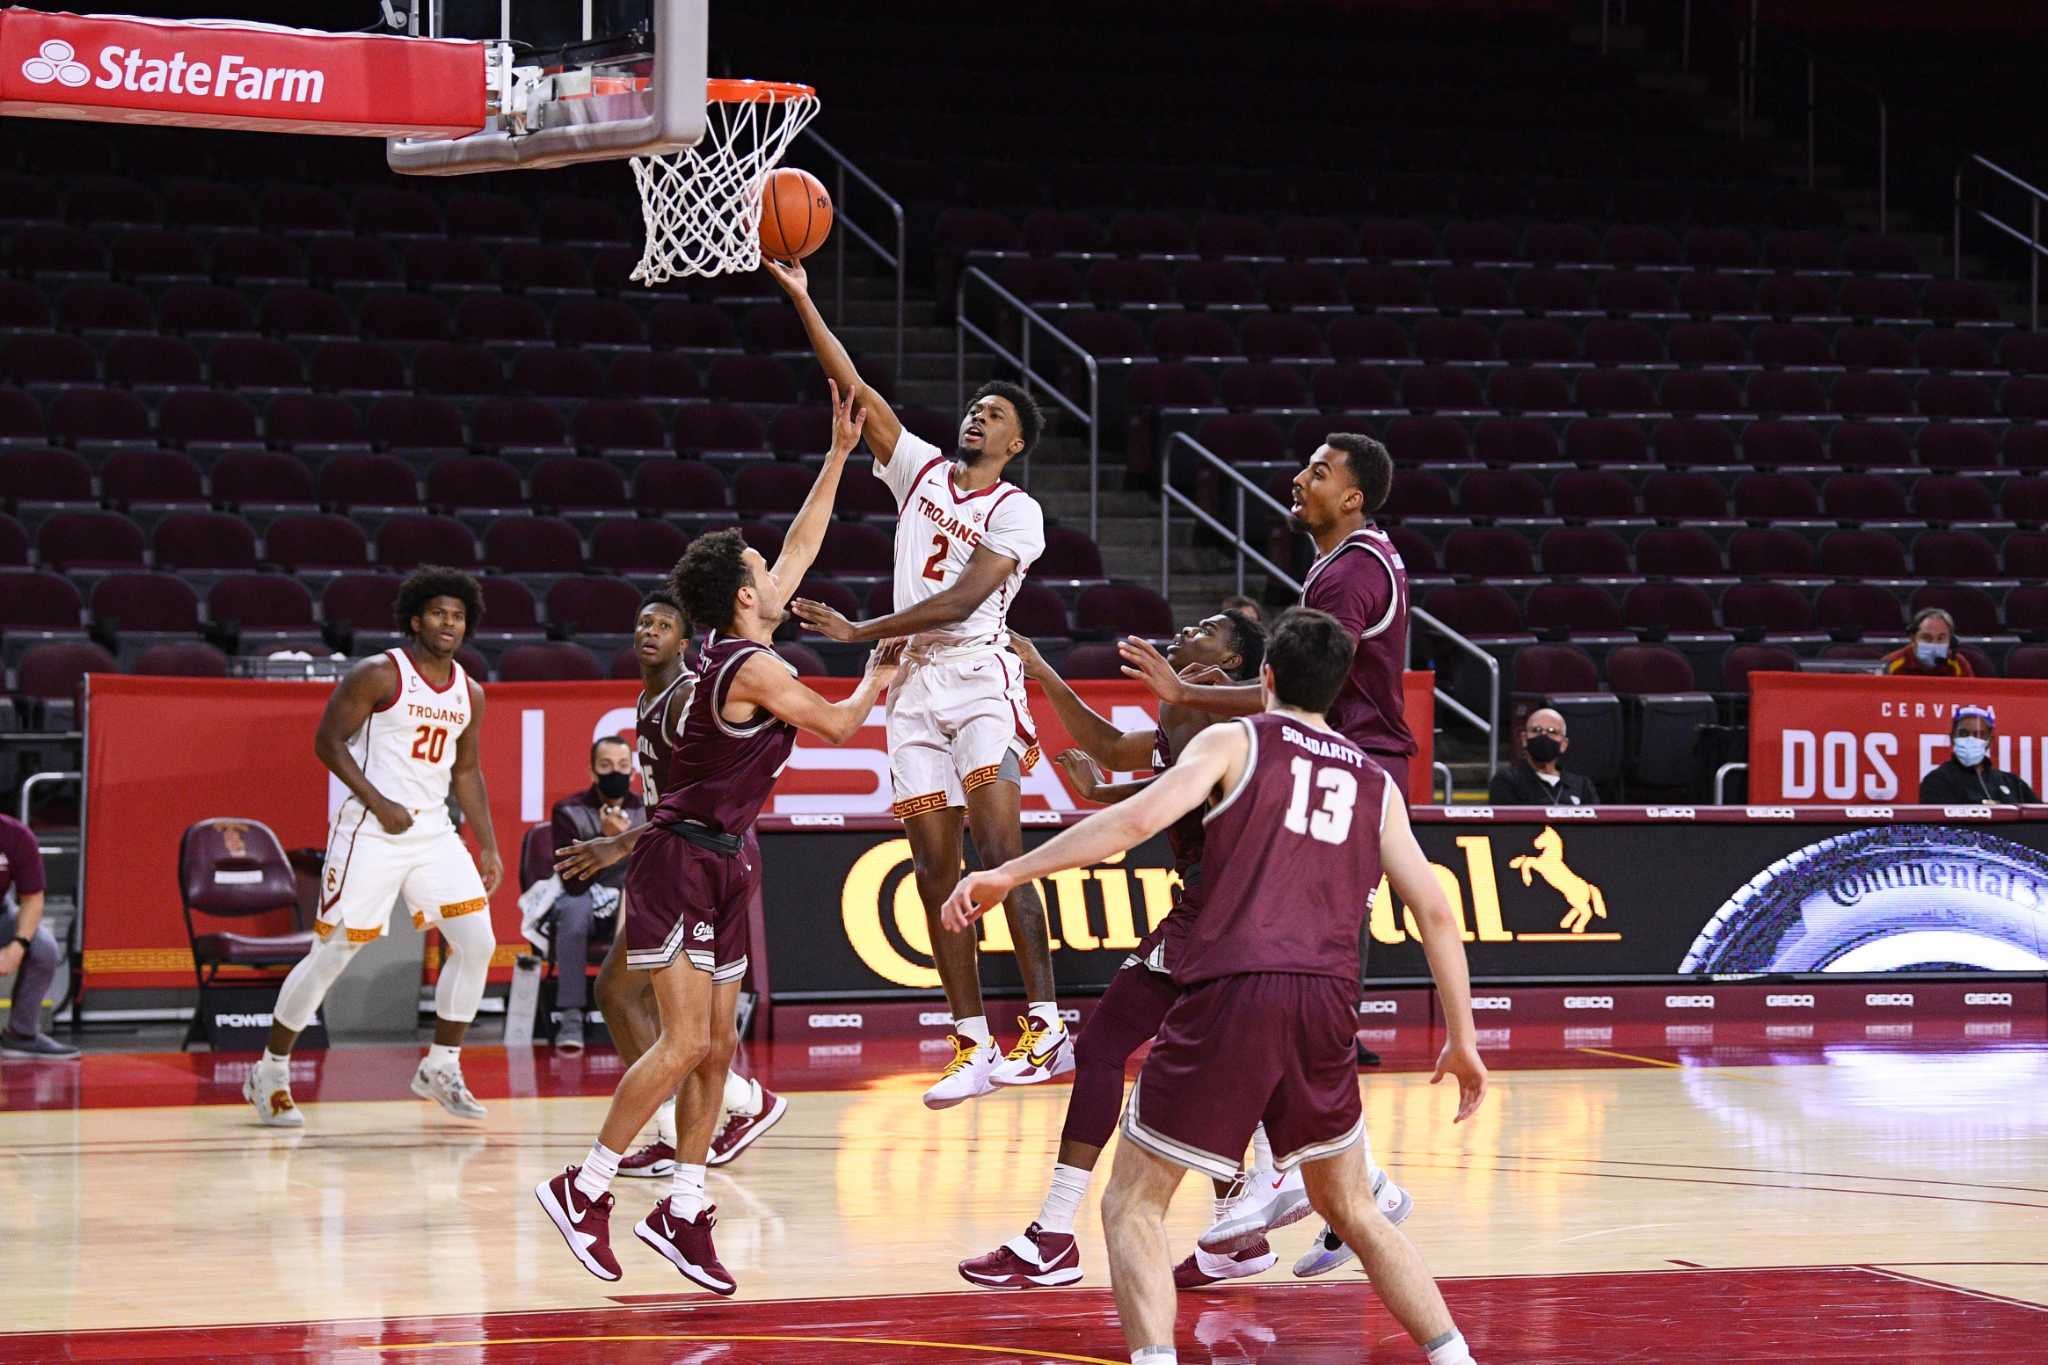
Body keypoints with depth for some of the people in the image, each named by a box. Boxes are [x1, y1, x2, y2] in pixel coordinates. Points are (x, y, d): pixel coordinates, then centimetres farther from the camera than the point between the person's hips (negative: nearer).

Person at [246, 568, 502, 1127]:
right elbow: (328, 741, -9)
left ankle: (441, 1069, 9)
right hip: (372, 831, -6)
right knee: (333, 953, -4)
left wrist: (488, 847, 13)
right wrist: (380, 805, -17)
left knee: (477, 944, -5)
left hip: (434, 832, 6)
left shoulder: (469, 693, 11)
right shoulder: (378, 675, -9)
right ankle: (270, 1075, 9)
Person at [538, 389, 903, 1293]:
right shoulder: (753, 668, -17)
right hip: (683, 861, -9)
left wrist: (840, 455, 22)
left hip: (719, 862, 9)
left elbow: (799, 550, 20)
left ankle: (684, 1212, 10)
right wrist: (879, 675, 14)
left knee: (716, 1047, 7)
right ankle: (584, 1190, -8)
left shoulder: (729, 653, 9)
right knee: (685, 1043, -13)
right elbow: (839, 726, -6)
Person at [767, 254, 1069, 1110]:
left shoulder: (1016, 513, -3)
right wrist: (802, 300, 2)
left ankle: (1046, 1027, -20)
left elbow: (962, 600, -15)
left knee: (1000, 853, -18)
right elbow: (854, 390, 9)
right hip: (916, 686, 6)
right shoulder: (921, 470, 13)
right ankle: (973, 1047, 4)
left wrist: (859, 631, -19)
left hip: (979, 678, -6)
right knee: (935, 870, 2)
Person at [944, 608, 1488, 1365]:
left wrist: (1007, 874, -8)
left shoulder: (1236, 742, 8)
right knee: (1351, 1210, 24)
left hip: (1230, 993, -4)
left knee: (1133, 1204, 5)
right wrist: (1462, 1040, 18)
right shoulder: (1374, 782, 19)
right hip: (1326, 1005, 4)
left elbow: (1141, 817, -8)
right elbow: (1435, 912, 13)